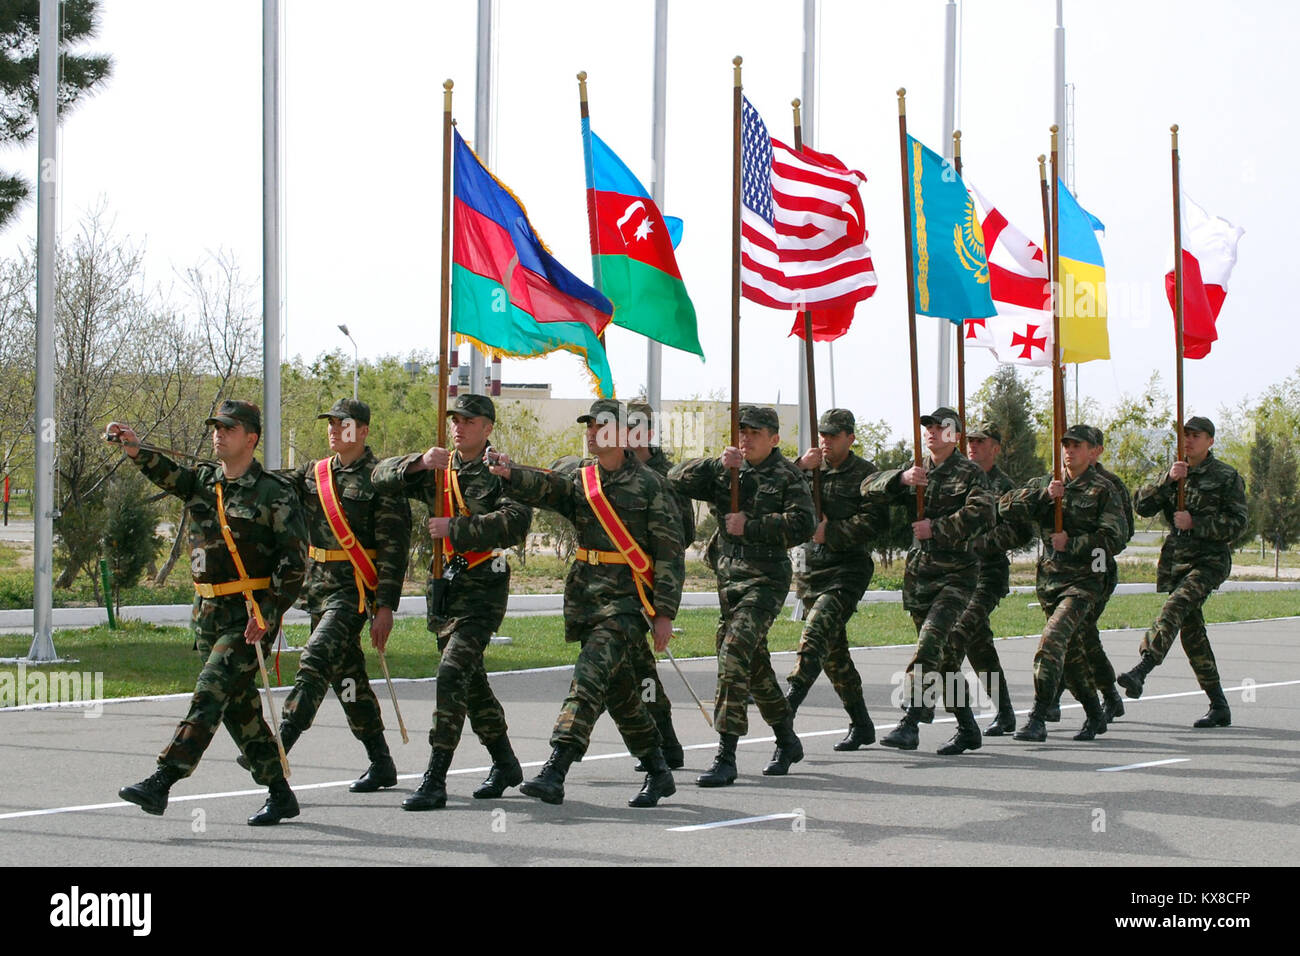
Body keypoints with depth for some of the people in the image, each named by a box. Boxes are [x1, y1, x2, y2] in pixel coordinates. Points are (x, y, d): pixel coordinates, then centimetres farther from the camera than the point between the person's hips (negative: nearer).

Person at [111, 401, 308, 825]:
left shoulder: (275, 493, -7)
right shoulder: (203, 481, 11)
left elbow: (294, 560, -10)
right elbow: (169, 475, -9)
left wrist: (267, 613, -17)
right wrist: (137, 451, -29)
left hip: (252, 613, -7)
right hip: (208, 612, 7)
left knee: (210, 693, -15)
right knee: (239, 705, 9)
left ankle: (160, 782, -22)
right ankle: (280, 794, 19)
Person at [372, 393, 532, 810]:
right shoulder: (438, 470, 11)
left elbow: (515, 522, -21)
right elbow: (382, 477, 5)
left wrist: (455, 528, -23)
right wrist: (419, 462, -13)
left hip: (483, 588, -7)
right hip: (444, 585, 7)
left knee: (452, 674, -18)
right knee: (470, 680, 16)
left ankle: (435, 780, -18)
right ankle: (505, 764, 33)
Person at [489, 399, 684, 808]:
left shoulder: (649, 485, -4)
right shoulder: (580, 477, 11)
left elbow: (670, 554, -4)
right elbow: (547, 488, -10)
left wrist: (664, 613, -8)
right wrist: (512, 474, -31)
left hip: (627, 596, -6)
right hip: (585, 593, 6)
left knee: (591, 674, -19)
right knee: (617, 687, 11)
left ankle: (555, 771, -26)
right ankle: (657, 773, 25)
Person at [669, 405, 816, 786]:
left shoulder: (786, 475, -4)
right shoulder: (726, 472, 11)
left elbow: (802, 524, -14)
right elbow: (678, 479, 2)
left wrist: (749, 526, -16)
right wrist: (717, 465, -13)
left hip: (766, 578, -7)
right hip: (729, 575, 7)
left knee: (734, 654, -19)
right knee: (754, 663, 16)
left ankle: (725, 757, -20)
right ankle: (788, 742, 34)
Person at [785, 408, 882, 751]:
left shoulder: (864, 473, 1)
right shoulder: (811, 470, 15)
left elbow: (877, 519, -12)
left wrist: (832, 533, -16)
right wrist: (800, 467, -12)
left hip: (848, 567, -6)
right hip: (810, 565, 6)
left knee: (818, 627, -27)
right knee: (833, 649, 8)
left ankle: (791, 697, -39)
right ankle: (861, 725, 17)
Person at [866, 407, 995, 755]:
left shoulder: (970, 472, 1)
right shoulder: (915, 472, 16)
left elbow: (980, 513, -16)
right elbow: (870, 490, 7)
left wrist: (936, 528, -15)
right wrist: (901, 478, -11)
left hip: (957, 572, -6)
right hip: (918, 571, 6)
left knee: (931, 639, -21)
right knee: (943, 654, 8)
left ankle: (909, 724, -26)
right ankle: (967, 729, 18)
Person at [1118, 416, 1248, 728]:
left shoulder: (1226, 476, 1)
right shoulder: (1174, 475, 15)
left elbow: (1237, 522, -7)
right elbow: (1141, 505, 2)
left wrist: (1194, 523, -15)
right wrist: (1168, 481, -12)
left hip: (1210, 559, -6)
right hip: (1177, 559, 6)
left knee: (1176, 606, -30)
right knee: (1191, 633, 5)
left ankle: (1140, 671, -46)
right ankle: (1219, 707, 14)